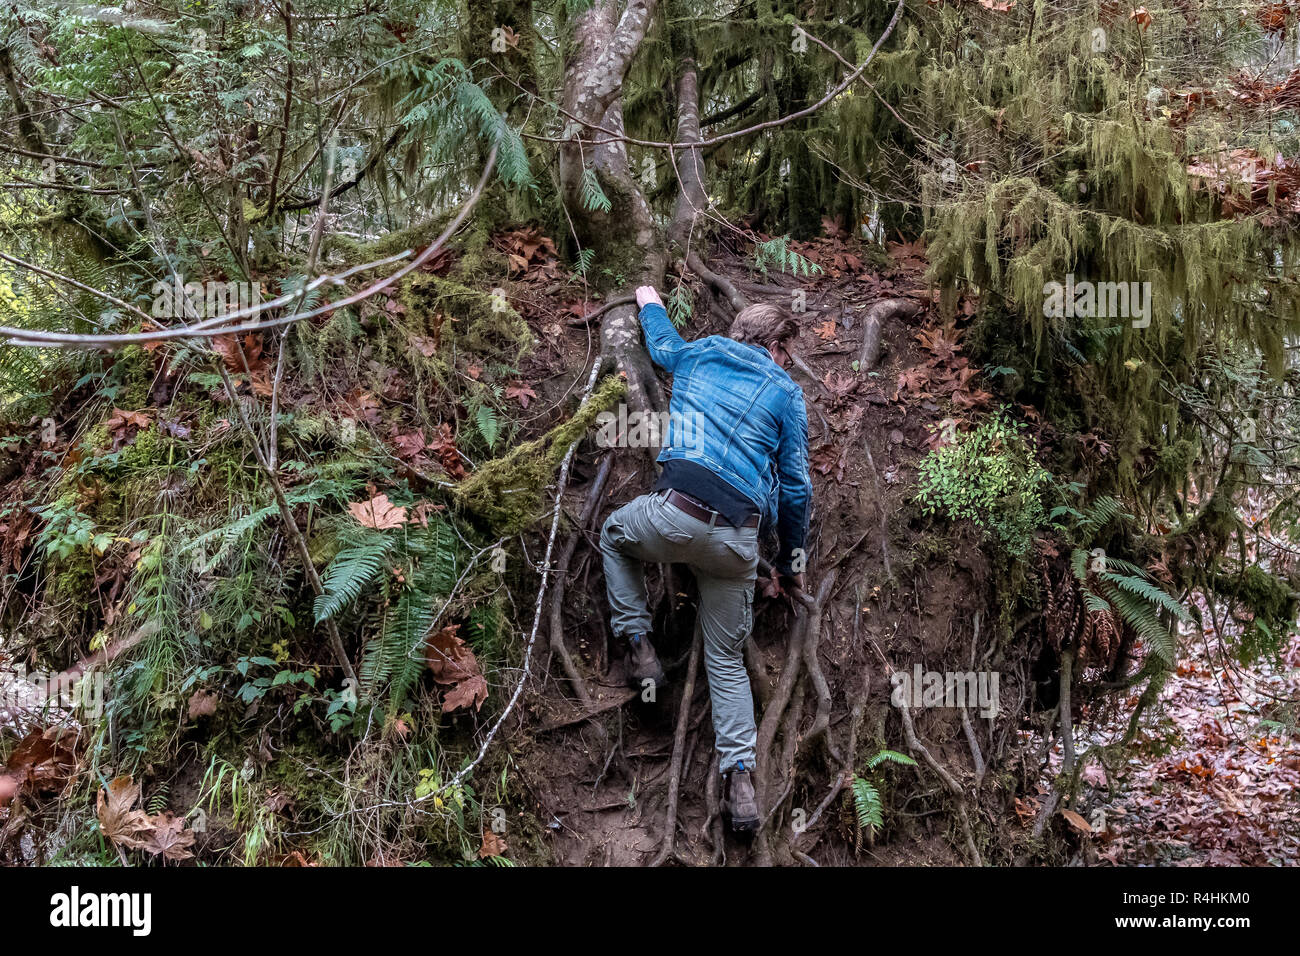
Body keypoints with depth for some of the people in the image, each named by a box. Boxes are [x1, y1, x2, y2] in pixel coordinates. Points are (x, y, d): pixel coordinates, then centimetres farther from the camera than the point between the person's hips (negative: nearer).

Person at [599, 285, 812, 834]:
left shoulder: (699, 355, 17)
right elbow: (796, 485, 12)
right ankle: (739, 778, 2)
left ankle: (639, 648, 20)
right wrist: (792, 557, 22)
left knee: (614, 536, 34)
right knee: (727, 658, 14)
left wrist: (649, 303, 63)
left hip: (677, 511, -1)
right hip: (737, 540, 1)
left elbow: (661, 343, 42)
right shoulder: (787, 394, 13)